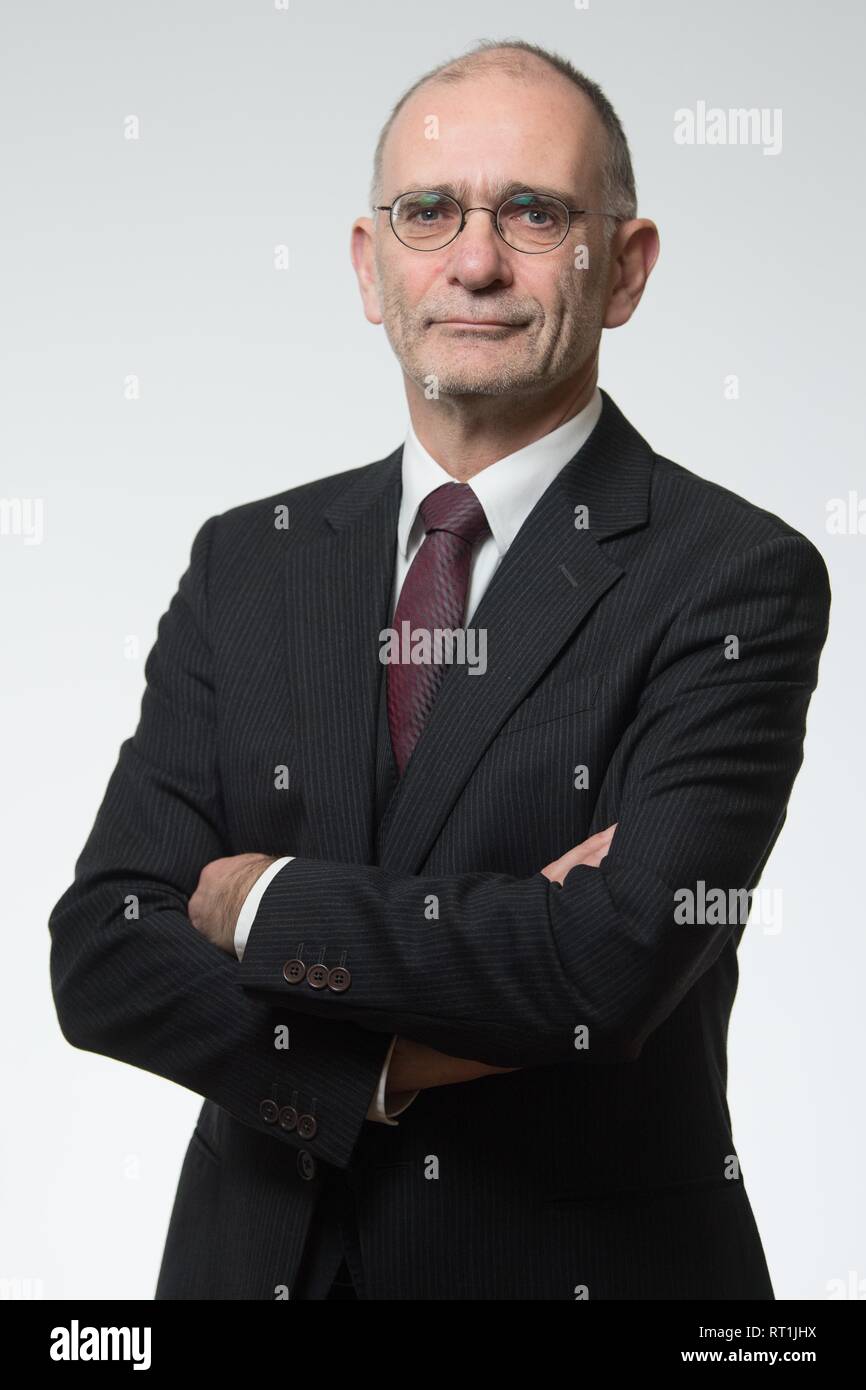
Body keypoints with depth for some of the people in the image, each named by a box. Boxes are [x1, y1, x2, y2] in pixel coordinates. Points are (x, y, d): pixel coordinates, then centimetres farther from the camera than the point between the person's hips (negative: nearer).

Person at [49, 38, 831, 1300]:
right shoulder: (248, 562, 0)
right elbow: (102, 959, -6)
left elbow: (615, 966, -25)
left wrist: (263, 904, -14)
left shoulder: (741, 579, -13)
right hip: (259, 1253, 3)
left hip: (594, 1257, -3)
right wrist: (390, 1064, -20)